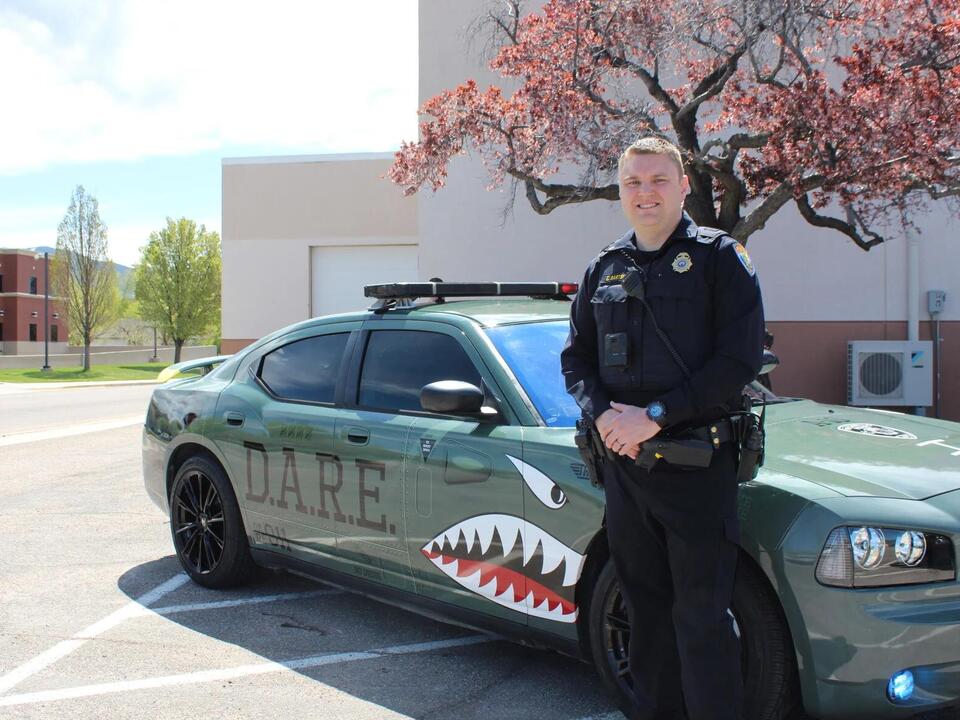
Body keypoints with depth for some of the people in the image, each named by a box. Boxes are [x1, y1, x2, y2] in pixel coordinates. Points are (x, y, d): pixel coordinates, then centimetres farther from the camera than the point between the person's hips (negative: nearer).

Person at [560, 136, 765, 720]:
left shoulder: (720, 257, -2)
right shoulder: (605, 269, 13)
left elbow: (740, 360, -10)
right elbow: (576, 358, 15)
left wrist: (655, 416, -16)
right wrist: (603, 414, -5)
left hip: (698, 464, -4)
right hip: (624, 462, 5)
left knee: (702, 617, -2)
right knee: (647, 608, 13)